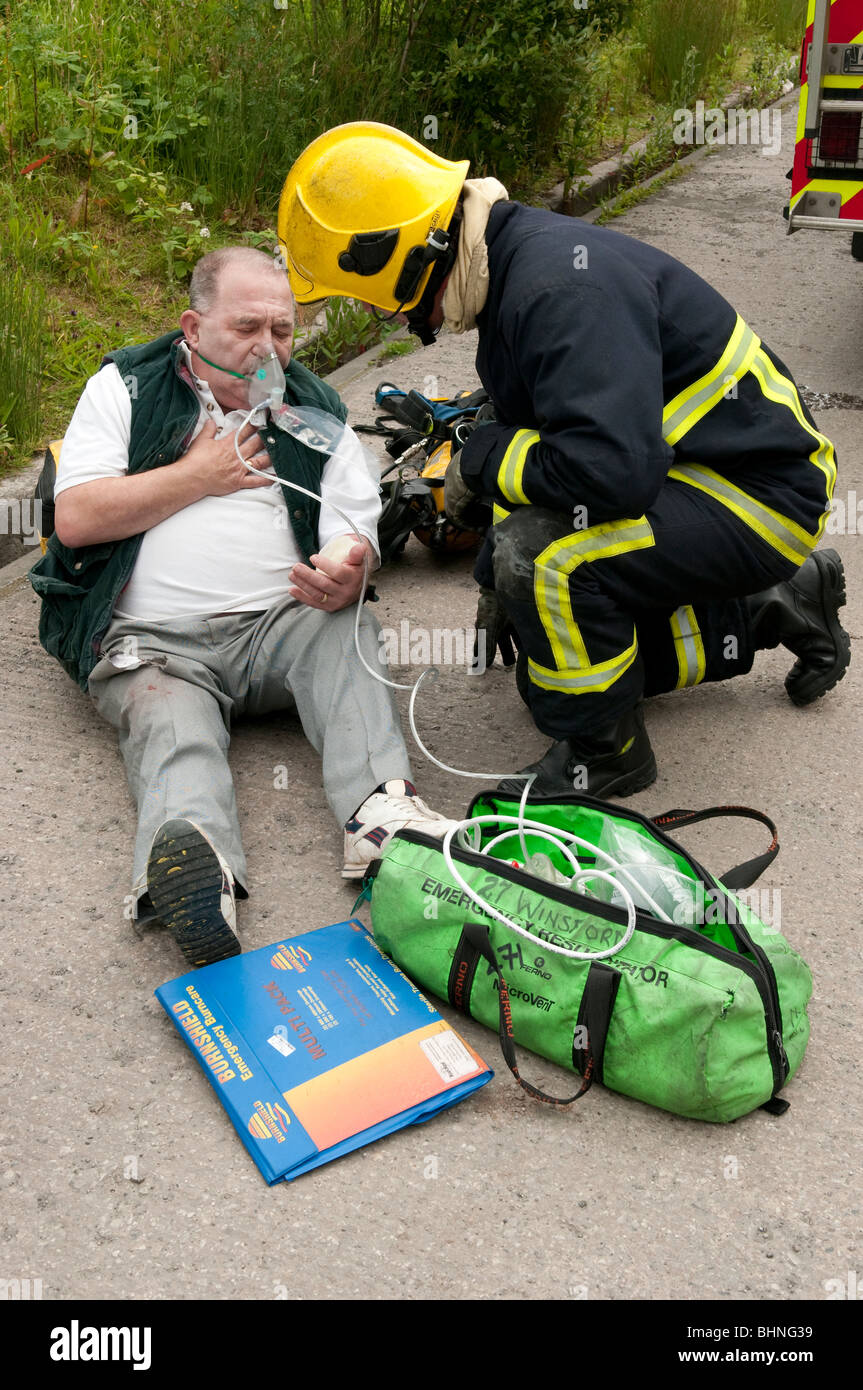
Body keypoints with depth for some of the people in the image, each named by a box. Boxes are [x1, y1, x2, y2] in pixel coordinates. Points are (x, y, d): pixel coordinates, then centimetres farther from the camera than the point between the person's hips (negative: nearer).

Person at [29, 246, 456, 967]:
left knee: (346, 634, -29)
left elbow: (353, 535, 8)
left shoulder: (317, 410, 17)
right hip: (152, 640, -2)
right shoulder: (127, 387, 11)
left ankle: (380, 806, -50)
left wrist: (343, 575, -18)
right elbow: (75, 520, -2)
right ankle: (188, 853, -62)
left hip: (278, 624, 3)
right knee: (173, 728, -32)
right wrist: (201, 476, 0)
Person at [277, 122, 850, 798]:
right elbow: (539, 428, 17)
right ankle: (779, 609, 25)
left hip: (762, 490, -10)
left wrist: (481, 458, -20)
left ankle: (604, 754, -7)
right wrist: (502, 580, 16)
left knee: (542, 556, -31)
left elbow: (614, 469, -39)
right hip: (687, 469, 10)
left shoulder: (565, 286, -28)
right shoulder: (514, 263, 5)